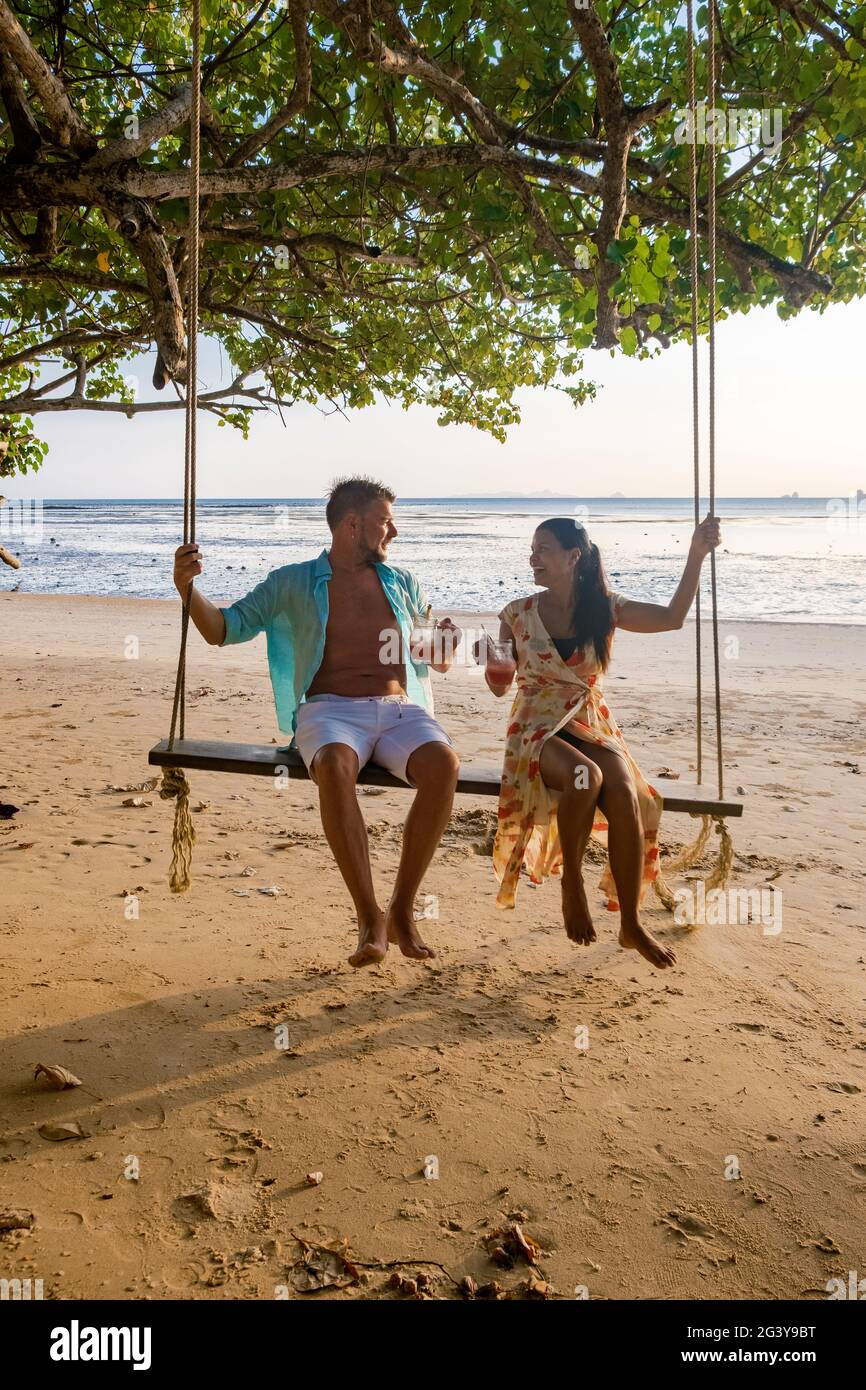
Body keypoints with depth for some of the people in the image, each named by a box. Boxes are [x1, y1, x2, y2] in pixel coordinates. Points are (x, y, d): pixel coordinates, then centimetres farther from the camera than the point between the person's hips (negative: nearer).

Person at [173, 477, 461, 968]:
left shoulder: (403, 583, 22)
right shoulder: (293, 582, 13)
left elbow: (439, 660, 27)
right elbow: (224, 629, 9)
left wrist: (446, 642, 2)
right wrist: (188, 588, -10)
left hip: (400, 708, 3)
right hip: (331, 708, -2)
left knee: (443, 764, -32)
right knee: (335, 765, -39)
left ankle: (403, 909, -19)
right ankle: (370, 916, -29)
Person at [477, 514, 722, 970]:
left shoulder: (603, 608, 4)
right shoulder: (518, 614, 3)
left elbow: (673, 617, -4)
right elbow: (500, 686, 6)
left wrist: (696, 555, -12)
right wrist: (490, 660, -16)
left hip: (593, 725, 2)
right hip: (536, 728, -2)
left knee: (626, 796, -29)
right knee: (585, 776, -37)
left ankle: (631, 925, -16)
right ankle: (571, 884, -12)